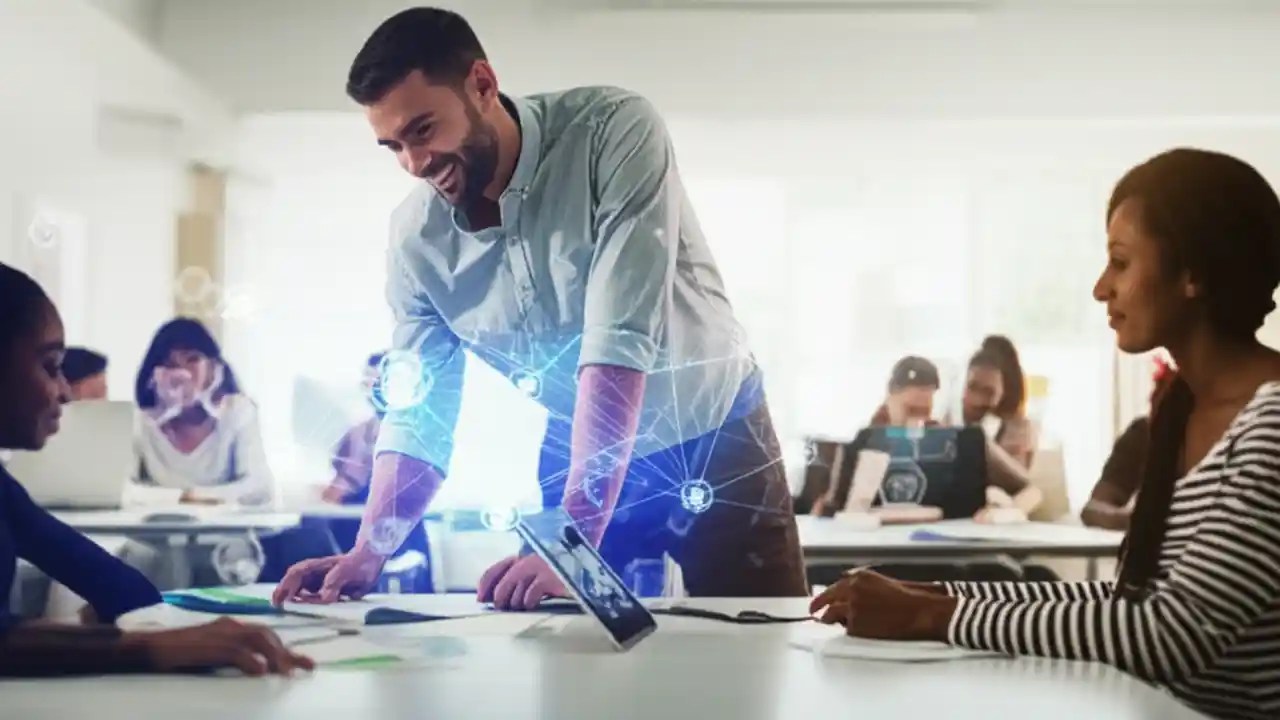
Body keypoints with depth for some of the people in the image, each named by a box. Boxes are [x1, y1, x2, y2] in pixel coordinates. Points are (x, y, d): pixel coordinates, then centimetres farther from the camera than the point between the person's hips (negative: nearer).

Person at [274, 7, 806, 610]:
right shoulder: (417, 235, -13)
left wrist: (573, 541, -42)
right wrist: (367, 553, -25)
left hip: (713, 441, -3)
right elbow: (418, 415, -7)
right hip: (578, 455, 4)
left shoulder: (615, 131, -28)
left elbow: (622, 338, -36)